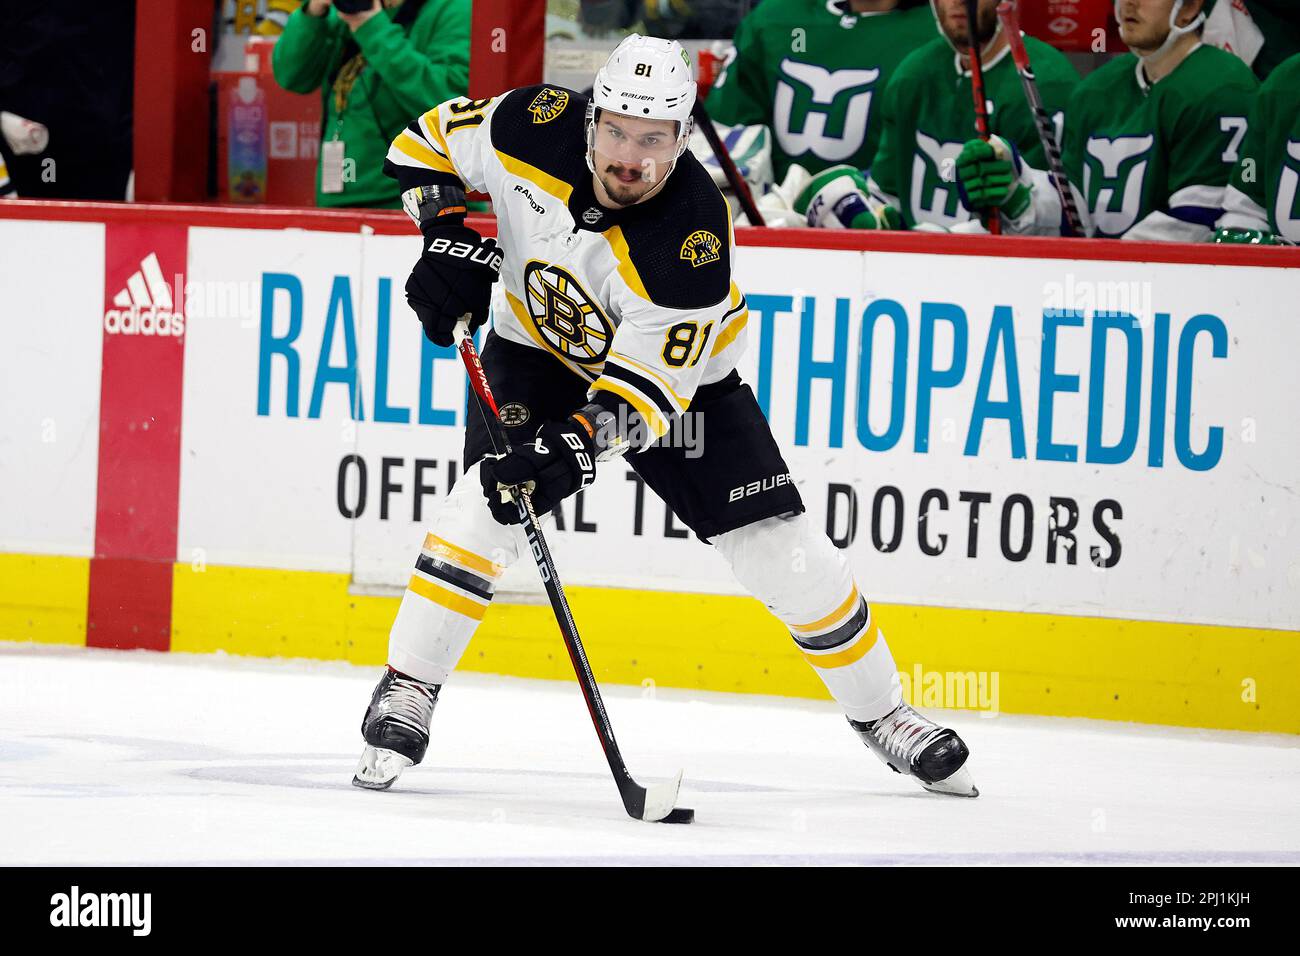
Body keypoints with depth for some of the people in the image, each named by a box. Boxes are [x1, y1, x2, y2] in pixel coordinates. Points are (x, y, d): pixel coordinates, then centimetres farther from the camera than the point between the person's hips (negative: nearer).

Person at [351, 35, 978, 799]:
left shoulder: (692, 238, -34)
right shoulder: (537, 128, -26)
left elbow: (646, 389, -33)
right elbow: (428, 142, -7)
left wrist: (573, 447, -48)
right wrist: (449, 235, -22)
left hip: (680, 370, -1)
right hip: (540, 348, 1)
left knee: (784, 554, -5)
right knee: (488, 503, -24)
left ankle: (881, 712, 14)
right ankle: (407, 688, -11)